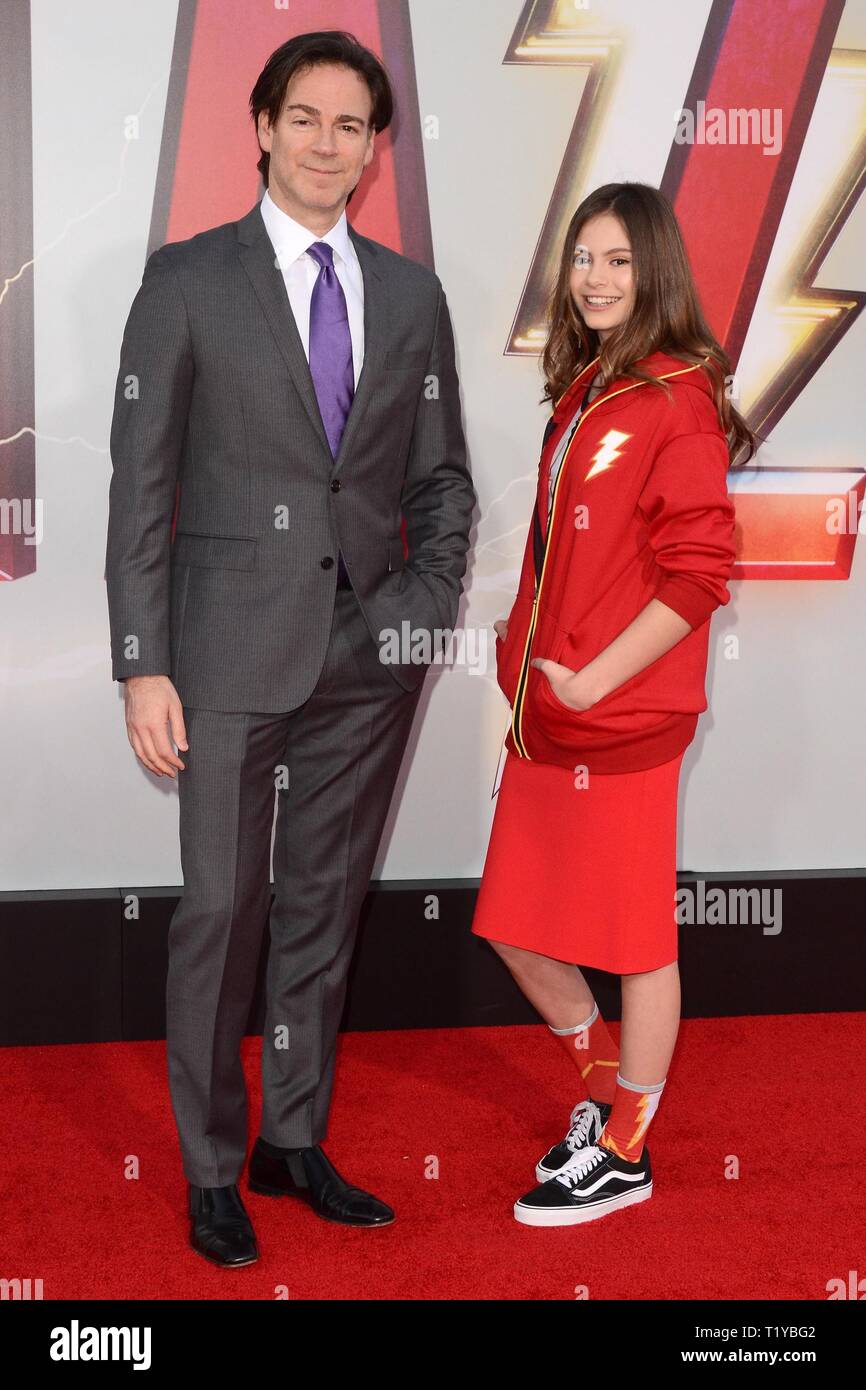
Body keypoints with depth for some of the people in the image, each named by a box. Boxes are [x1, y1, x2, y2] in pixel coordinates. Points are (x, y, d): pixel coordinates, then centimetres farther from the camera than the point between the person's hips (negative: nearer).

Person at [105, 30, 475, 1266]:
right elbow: (141, 483, -4)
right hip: (236, 647, -3)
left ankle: (294, 1142, 27)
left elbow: (441, 479, 14)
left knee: (327, 903, 12)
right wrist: (144, 665, -9)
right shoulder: (189, 281, -1)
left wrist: (429, 602, -3)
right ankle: (211, 1173, 17)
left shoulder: (411, 295, 10)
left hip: (371, 655, 4)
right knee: (222, 908, 1)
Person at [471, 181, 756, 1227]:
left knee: (634, 936, 6)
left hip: (621, 721, -8)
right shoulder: (579, 395, 13)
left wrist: (589, 681, -16)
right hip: (541, 718, 8)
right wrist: (522, 657, 16)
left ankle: (623, 1152, 22)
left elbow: (696, 575, -16)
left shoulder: (678, 397, -11)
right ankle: (603, 1084, 37)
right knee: (514, 926, 14)